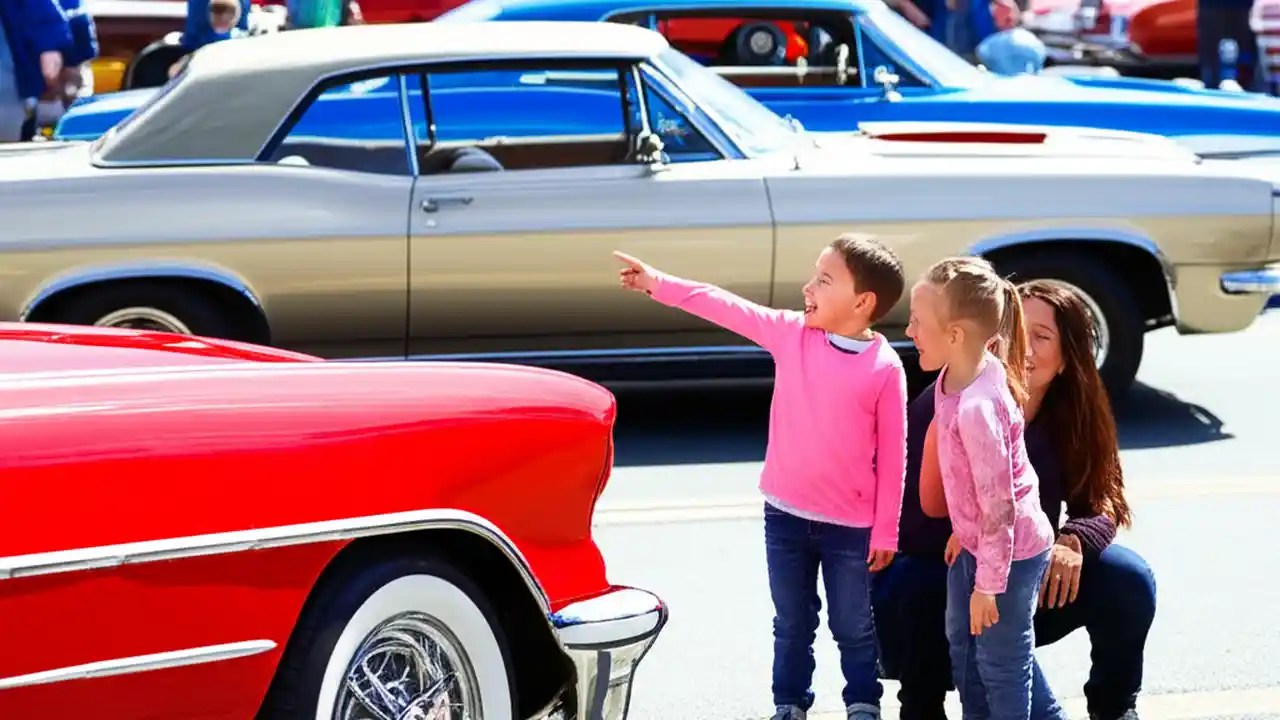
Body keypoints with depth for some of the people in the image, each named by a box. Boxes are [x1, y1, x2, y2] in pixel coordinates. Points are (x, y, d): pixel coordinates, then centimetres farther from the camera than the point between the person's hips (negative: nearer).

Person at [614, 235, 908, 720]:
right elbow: (725, 308, 2)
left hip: (850, 525, -3)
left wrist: (885, 532, -6)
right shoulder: (791, 334, -2)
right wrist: (657, 283, -2)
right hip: (784, 514, 4)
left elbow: (892, 455, -8)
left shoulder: (885, 367, -13)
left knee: (853, 628, 12)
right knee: (791, 624, 17)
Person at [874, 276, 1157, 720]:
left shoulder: (1073, 419, -7)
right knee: (921, 591, -38)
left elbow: (1100, 504, -9)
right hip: (932, 576, -4)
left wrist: (1075, 540, -31)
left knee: (1126, 579, -17)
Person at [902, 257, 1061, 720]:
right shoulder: (959, 375, -5)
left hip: (1009, 549, -10)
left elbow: (997, 503, -28)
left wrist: (987, 584, -21)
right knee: (963, 644, 25)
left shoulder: (977, 407, -34)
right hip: (977, 539, 10)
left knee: (1000, 661, 8)